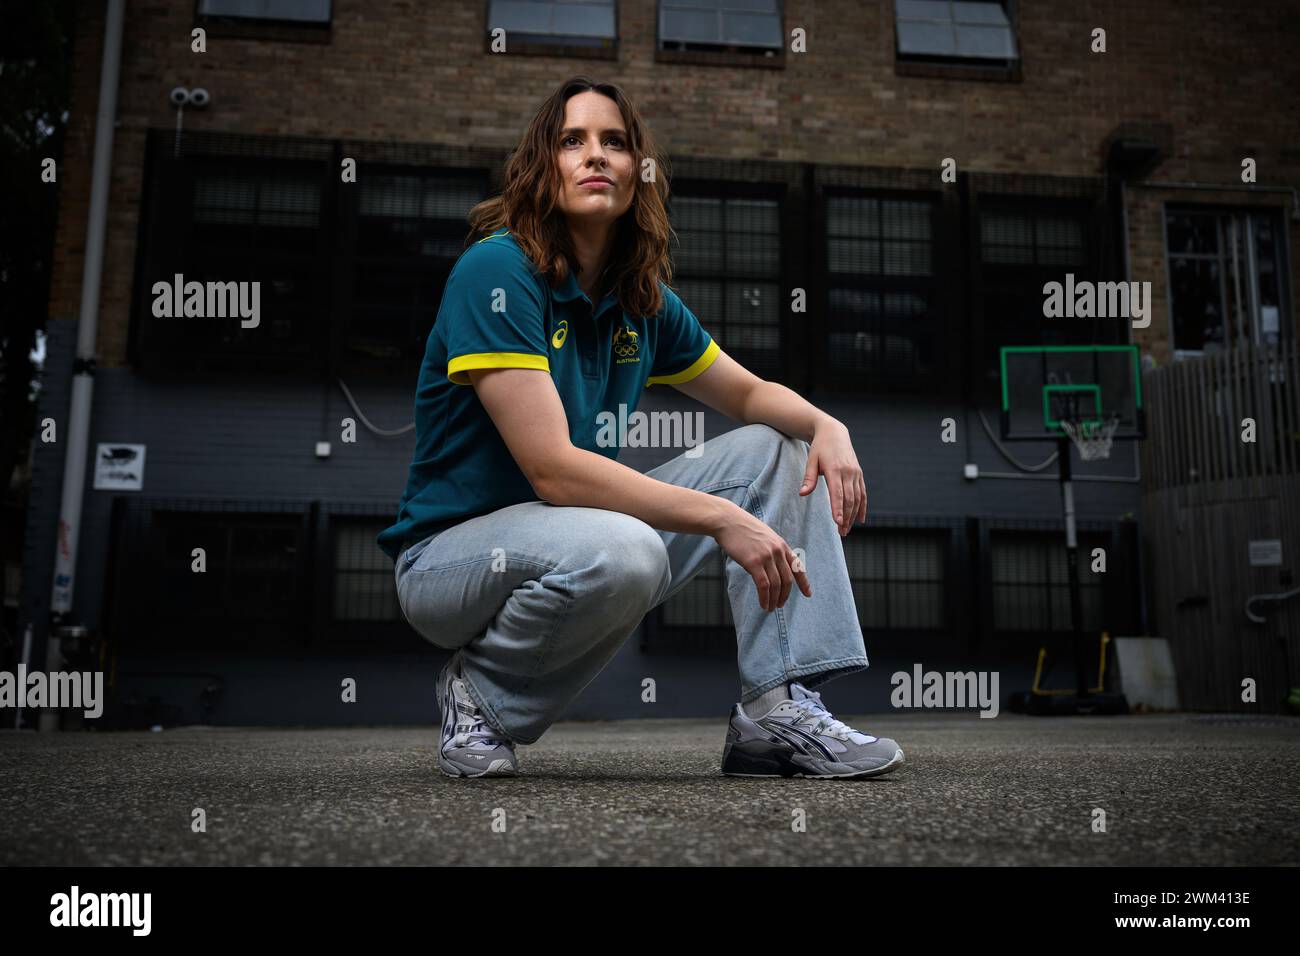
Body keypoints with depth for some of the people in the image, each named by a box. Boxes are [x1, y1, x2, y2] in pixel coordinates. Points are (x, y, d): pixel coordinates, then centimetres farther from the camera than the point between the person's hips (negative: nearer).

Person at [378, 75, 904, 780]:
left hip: (579, 526, 8)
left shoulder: (643, 299, 3)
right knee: (622, 551, -40)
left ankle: (778, 711, -7)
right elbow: (552, 469, -27)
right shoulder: (496, 271, -19)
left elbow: (749, 393, 16)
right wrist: (723, 519, -28)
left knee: (777, 448, 1)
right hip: (453, 551, -7)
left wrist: (826, 426, -7)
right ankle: (479, 693, -8)